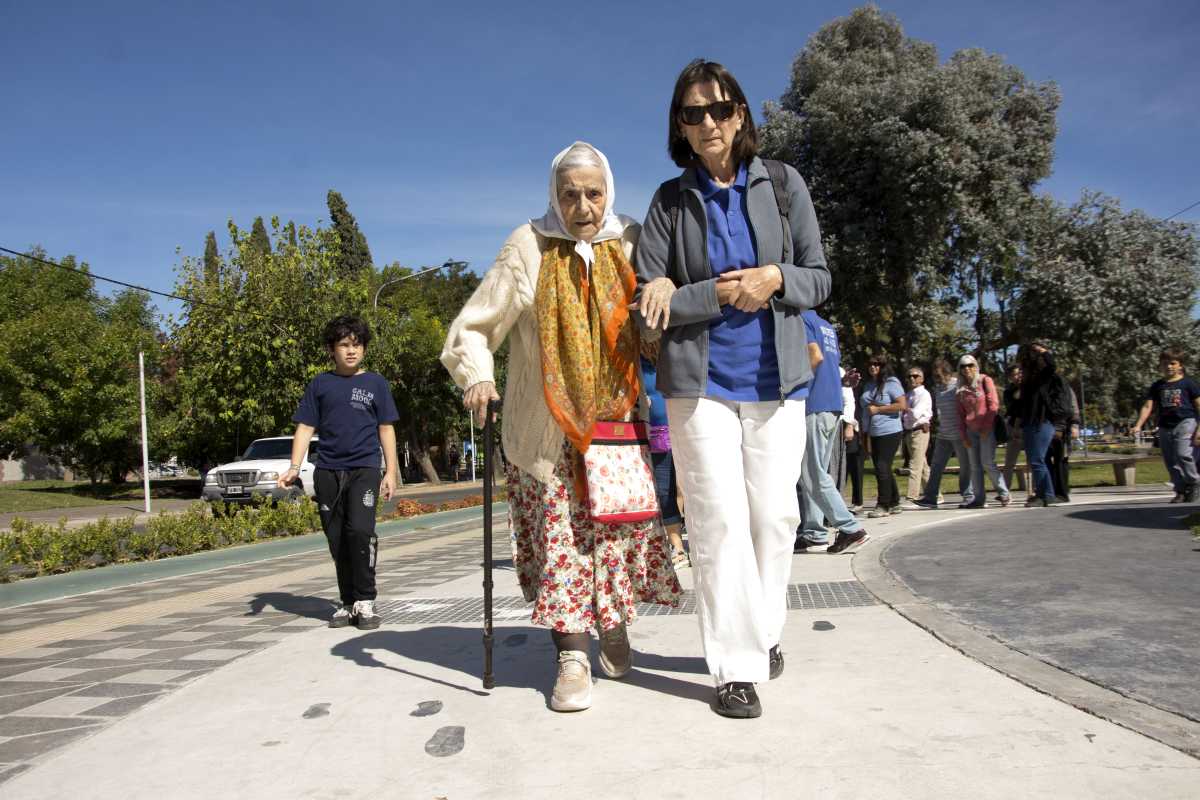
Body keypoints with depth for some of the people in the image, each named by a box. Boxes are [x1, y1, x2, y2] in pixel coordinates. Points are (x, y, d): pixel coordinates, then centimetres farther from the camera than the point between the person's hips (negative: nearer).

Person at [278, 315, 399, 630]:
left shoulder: (375, 383, 7)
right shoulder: (320, 384, 9)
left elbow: (386, 429, 8)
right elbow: (305, 428, 7)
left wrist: (391, 472, 2)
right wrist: (294, 468, -5)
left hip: (364, 468, -2)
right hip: (328, 471, 2)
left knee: (361, 530, -19)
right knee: (337, 539, 6)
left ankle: (365, 601, -7)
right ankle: (348, 603, 19)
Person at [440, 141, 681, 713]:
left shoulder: (630, 243, 4)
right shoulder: (527, 248, -3)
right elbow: (474, 327, -1)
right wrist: (477, 377, -17)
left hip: (616, 421, 2)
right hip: (547, 430, -2)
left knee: (620, 530, 3)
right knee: (560, 536, -2)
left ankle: (614, 627, 29)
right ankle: (573, 658, 6)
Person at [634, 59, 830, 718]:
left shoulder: (782, 184, 7)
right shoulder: (670, 201, 4)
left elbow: (819, 279, 8)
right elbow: (647, 303, -2)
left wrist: (776, 280, -12)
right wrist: (720, 294, -13)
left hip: (777, 378, 2)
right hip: (701, 381, -1)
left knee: (774, 515, 6)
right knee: (719, 519, -5)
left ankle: (764, 633, 28)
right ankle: (736, 664, 4)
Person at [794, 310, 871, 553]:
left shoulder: (803, 319, -5)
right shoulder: (828, 326, 22)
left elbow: (815, 355, -19)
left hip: (814, 407, -9)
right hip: (834, 406, 9)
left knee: (813, 476, -7)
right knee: (811, 475, 11)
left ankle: (851, 529, -9)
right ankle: (811, 534, 11)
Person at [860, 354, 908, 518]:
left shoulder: (891, 383, -7)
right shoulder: (868, 385, 15)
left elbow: (902, 405, -16)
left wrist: (877, 409, -14)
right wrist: (865, 434, 16)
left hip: (889, 432, -8)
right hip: (872, 434, 8)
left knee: (882, 468, -10)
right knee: (882, 470, 11)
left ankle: (883, 505, -5)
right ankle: (894, 503, 22)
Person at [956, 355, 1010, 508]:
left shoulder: (985, 380, 0)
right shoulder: (962, 388, 12)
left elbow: (994, 405, -6)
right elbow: (961, 414, 13)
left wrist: (986, 427, -10)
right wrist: (964, 435, 5)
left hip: (987, 428, -5)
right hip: (971, 430, 5)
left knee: (988, 463, -11)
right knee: (974, 466, 2)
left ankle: (1004, 494, 0)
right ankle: (979, 498, 4)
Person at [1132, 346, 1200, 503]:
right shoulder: (1157, 386, 10)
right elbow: (1148, 406, 5)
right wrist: (1138, 425, -9)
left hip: (1185, 423, -5)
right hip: (1165, 427, 5)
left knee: (1183, 454, -23)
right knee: (1171, 462, 6)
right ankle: (1181, 492, 16)